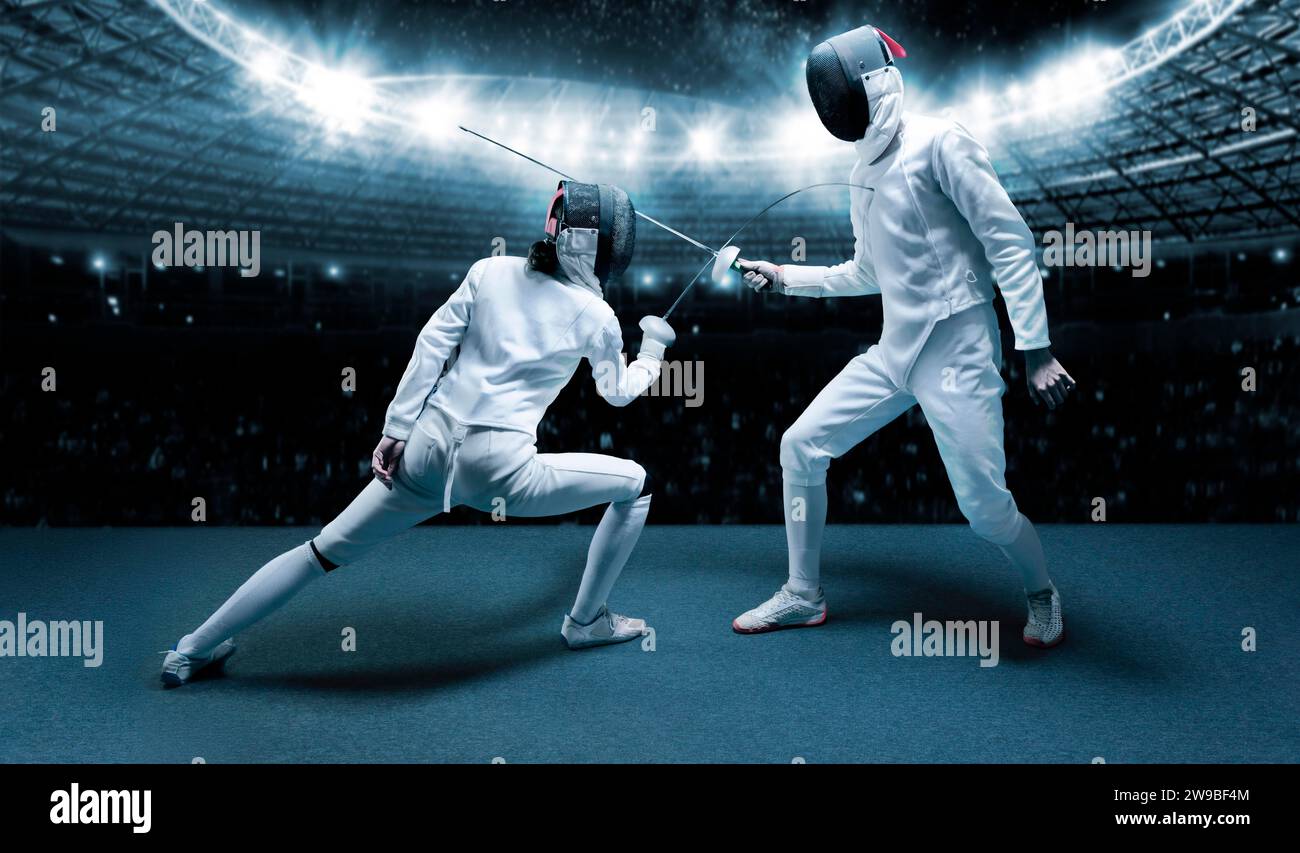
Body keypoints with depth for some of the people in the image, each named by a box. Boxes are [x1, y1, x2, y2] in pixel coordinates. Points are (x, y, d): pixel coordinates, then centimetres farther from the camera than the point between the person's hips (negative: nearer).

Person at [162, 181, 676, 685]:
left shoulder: (491, 271, 7)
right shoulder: (596, 316, 3)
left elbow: (431, 346, 2)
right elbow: (619, 392, 20)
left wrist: (396, 431, 5)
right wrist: (654, 351, 38)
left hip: (428, 451, 4)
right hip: (499, 470, -3)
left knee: (324, 553, 18)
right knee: (635, 483, 18)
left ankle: (192, 651, 24)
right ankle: (585, 621, 26)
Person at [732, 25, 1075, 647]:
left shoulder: (938, 143, -12)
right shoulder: (865, 171, 12)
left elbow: (1011, 244, -15)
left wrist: (1036, 351, -20)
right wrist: (782, 277, 20)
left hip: (956, 354, -8)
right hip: (895, 351, 8)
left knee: (983, 507, -7)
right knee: (800, 447, 3)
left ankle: (1042, 595, 26)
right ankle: (803, 596, 17)